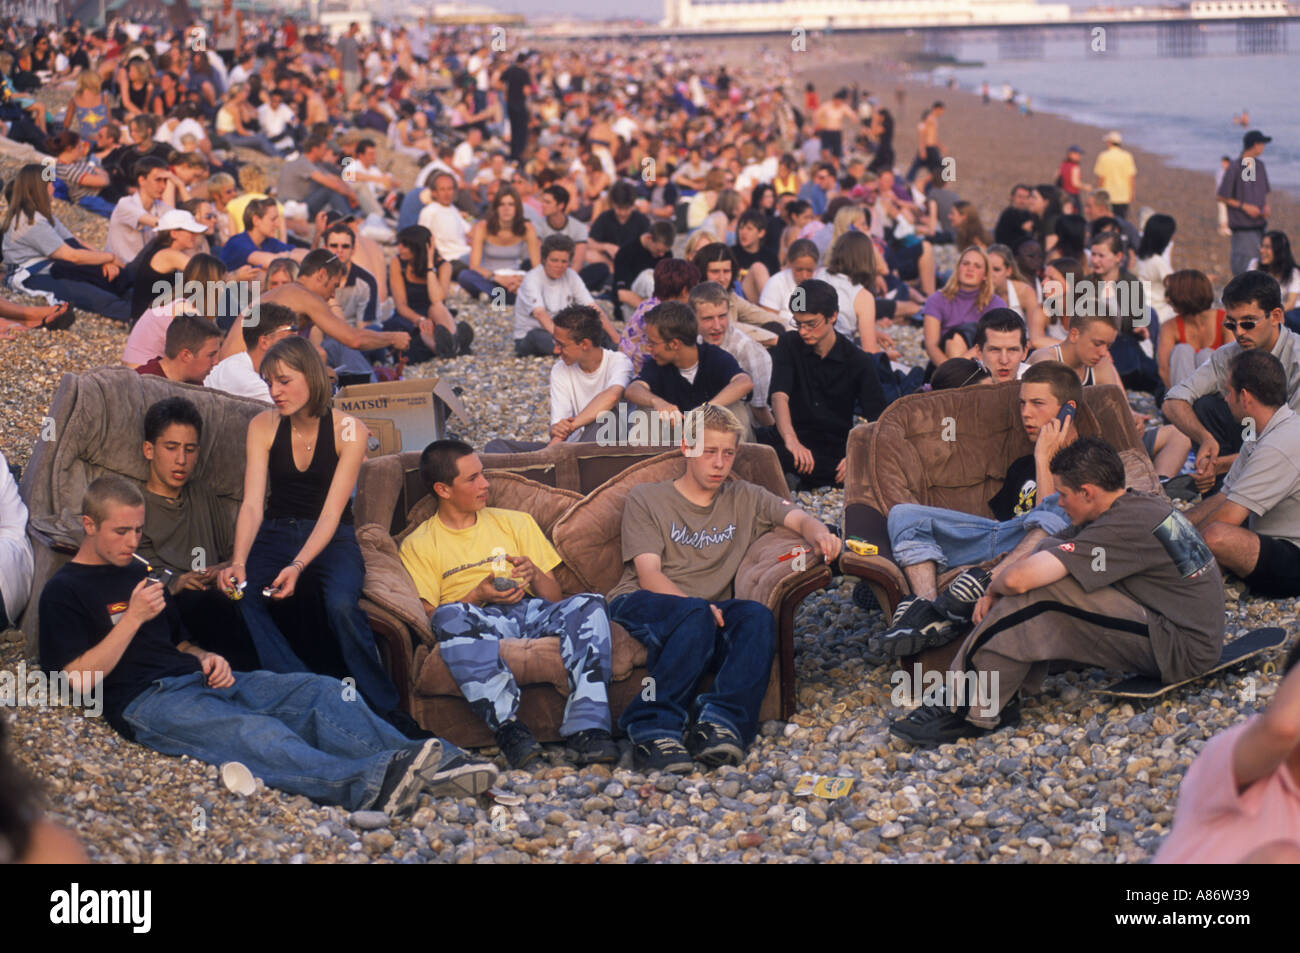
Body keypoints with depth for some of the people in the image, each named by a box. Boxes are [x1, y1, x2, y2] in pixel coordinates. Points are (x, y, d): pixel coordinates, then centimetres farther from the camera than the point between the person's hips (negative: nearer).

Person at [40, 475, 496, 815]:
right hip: (146, 701, -8)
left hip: (199, 680, 8)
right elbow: (82, 680, -9)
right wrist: (133, 618, -12)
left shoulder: (135, 573, 26)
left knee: (319, 692, -14)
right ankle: (369, 784, -61)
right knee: (252, 731, -36)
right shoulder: (65, 591, 2)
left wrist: (207, 660, 8)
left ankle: (438, 765, -32)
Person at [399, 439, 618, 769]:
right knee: (450, 616, -38)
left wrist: (534, 575, -4)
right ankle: (508, 728, -50)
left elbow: (556, 598, 19)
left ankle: (587, 729, -44)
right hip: (479, 623, -3)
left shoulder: (516, 523, 25)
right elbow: (428, 617, 4)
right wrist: (478, 596, -12)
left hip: (532, 611, 3)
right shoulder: (419, 545, 16)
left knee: (589, 605, -29)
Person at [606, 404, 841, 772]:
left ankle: (721, 722, -48)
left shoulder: (745, 499, 22)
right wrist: (694, 604, -24)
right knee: (695, 615, -37)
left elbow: (798, 518, 6)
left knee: (757, 616, -30)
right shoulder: (646, 499, 10)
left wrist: (818, 534, -20)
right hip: (640, 605, -3)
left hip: (708, 612, 3)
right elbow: (649, 575, -4)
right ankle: (654, 729, -48)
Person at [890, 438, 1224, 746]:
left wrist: (995, 585, -4)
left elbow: (1018, 579, -27)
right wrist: (993, 595, 0)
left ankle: (973, 711, -12)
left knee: (1038, 594, -19)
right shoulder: (1139, 504, 8)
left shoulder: (1124, 528, -22)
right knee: (1048, 550, 6)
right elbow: (1033, 559, 14)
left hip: (1183, 650, -10)